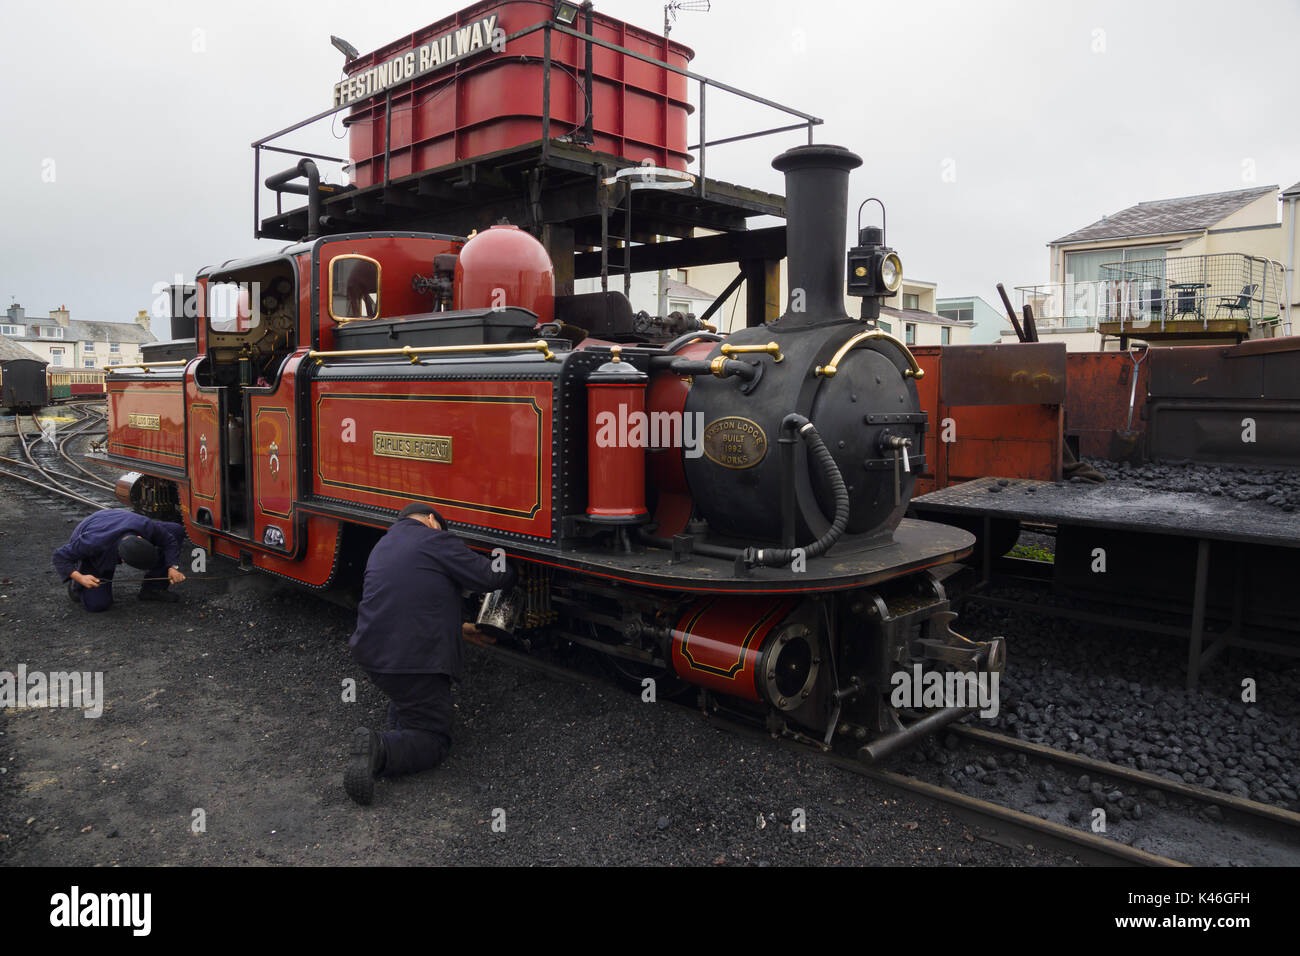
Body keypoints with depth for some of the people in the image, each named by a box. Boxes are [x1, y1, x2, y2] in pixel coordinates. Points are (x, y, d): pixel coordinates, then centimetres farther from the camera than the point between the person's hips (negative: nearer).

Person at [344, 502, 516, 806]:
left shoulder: (382, 545, 21)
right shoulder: (435, 540, -5)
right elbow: (489, 576, -6)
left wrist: (460, 629, 36)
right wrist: (513, 573, 18)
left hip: (369, 653, 8)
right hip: (415, 662, -8)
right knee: (433, 740, 4)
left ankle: (399, 721, 22)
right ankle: (381, 749, -21)